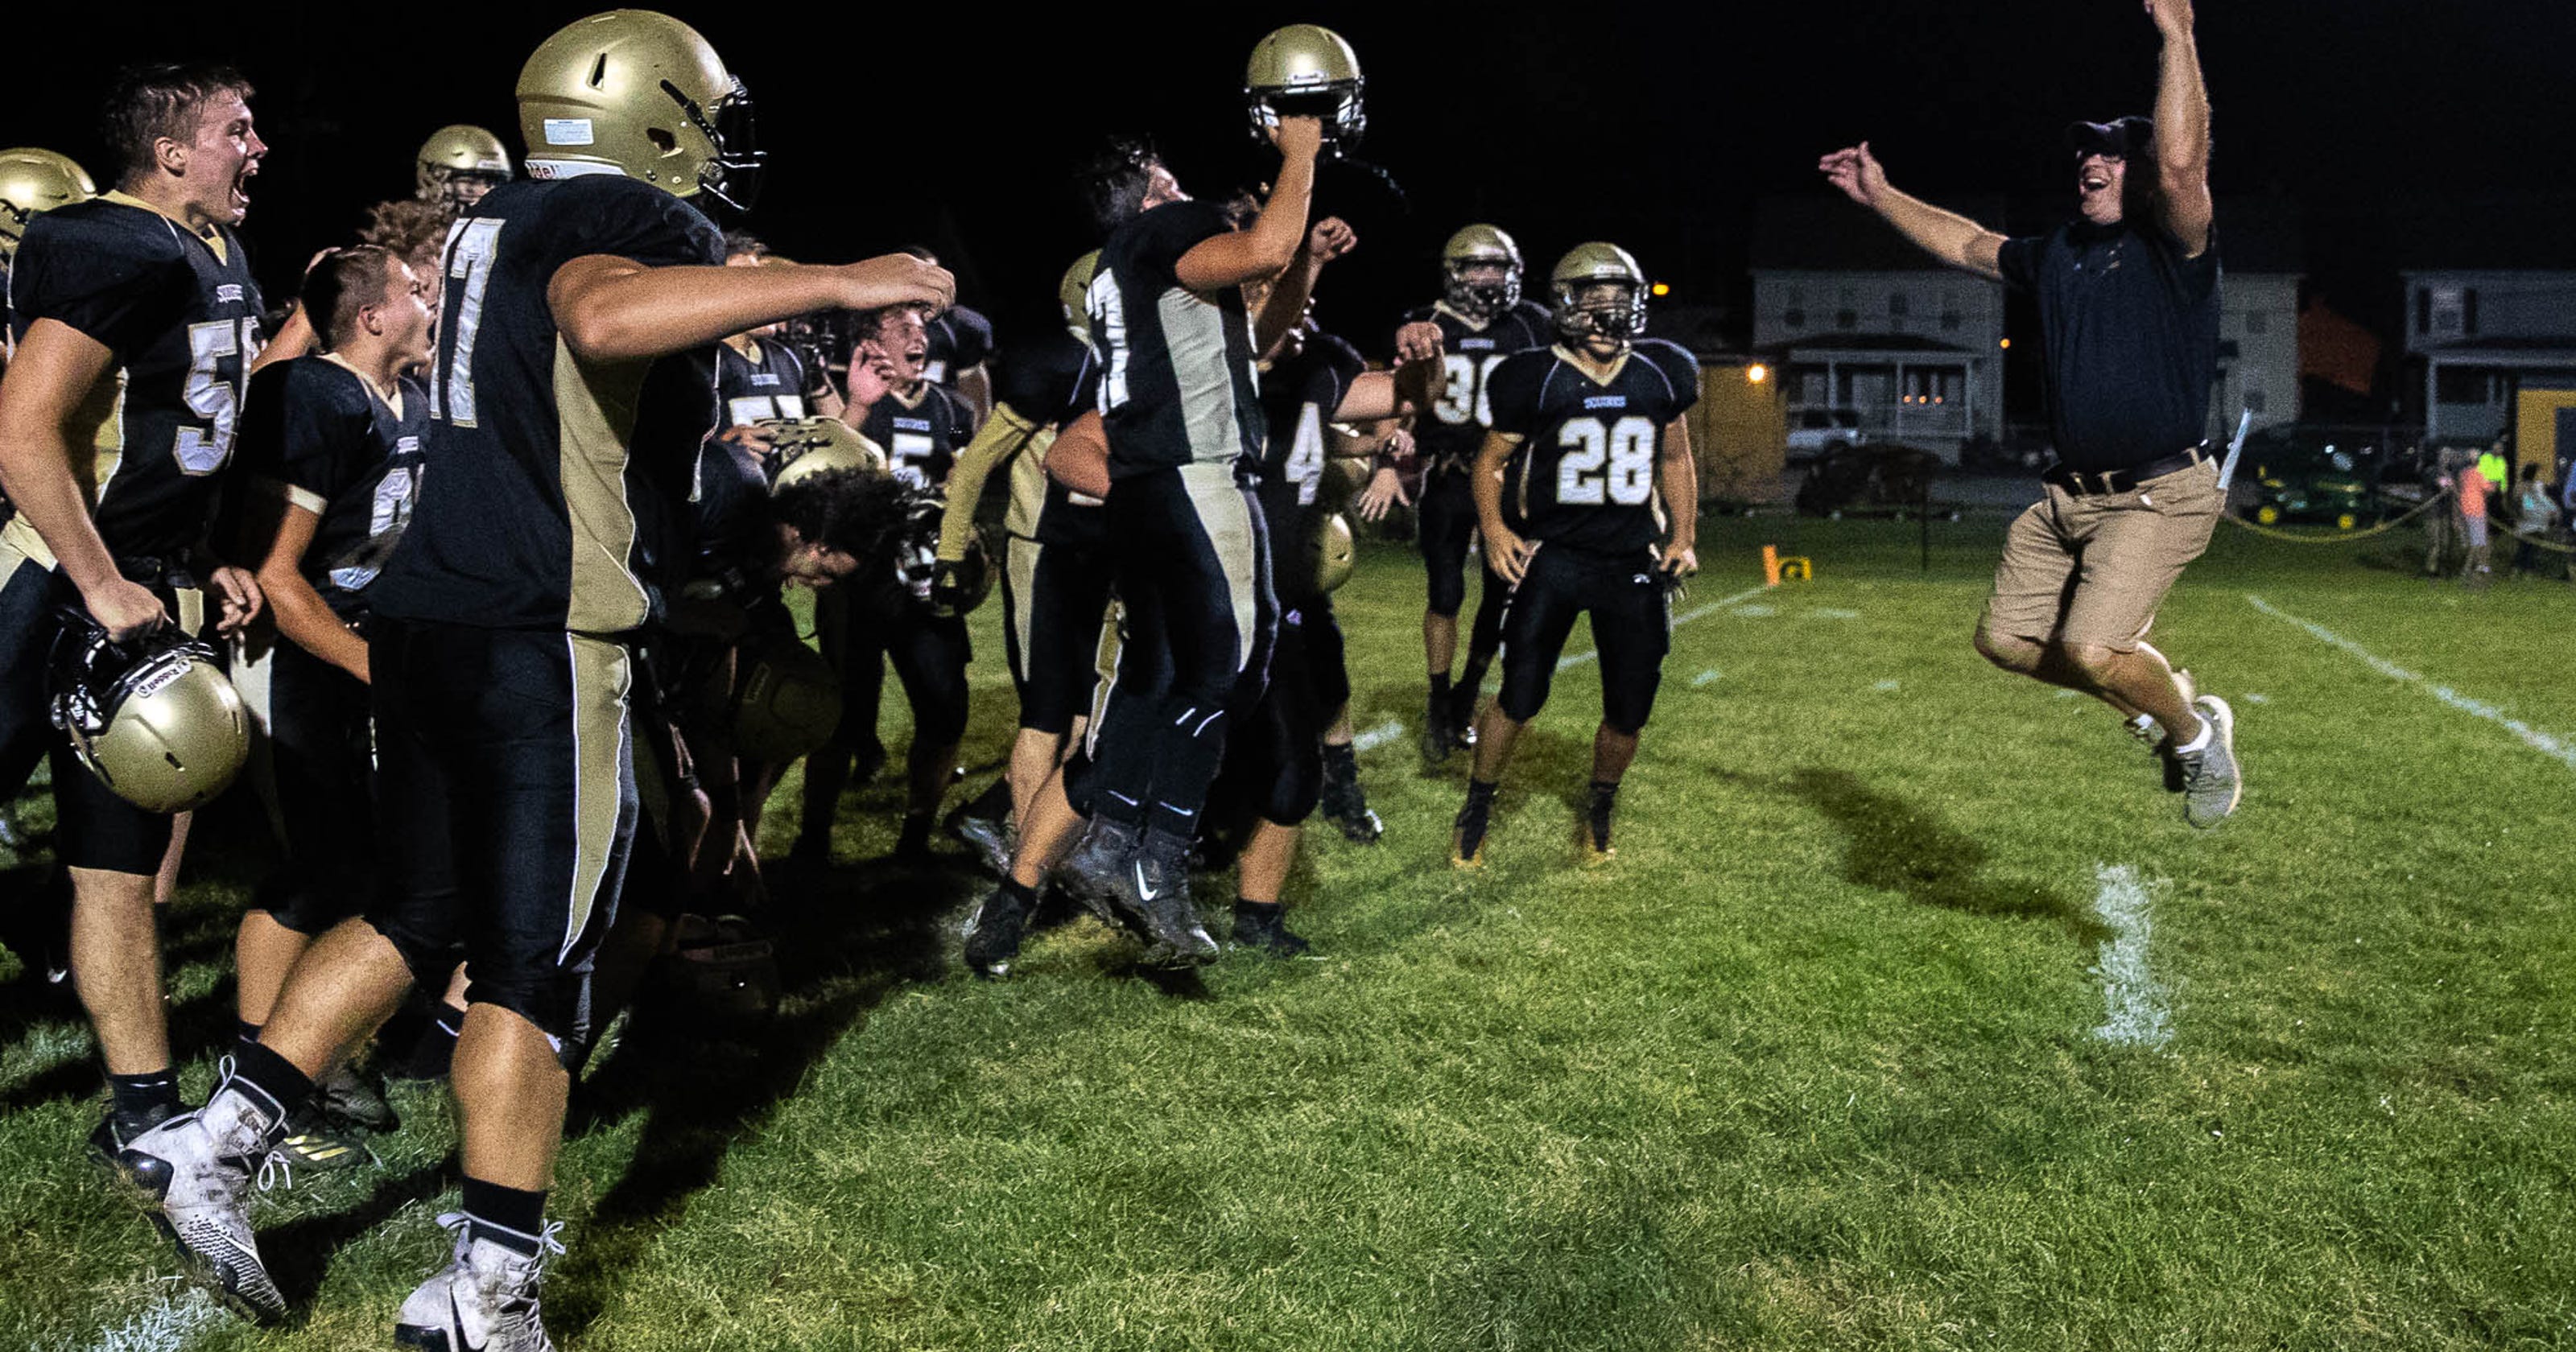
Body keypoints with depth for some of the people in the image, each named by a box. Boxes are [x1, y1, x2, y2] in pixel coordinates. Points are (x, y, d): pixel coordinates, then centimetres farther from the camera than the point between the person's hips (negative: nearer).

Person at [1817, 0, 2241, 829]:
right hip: (2069, 494, 8)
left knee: (2092, 649, -22)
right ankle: (2156, 700, 29)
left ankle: (2197, 731, 9)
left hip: (2160, 494, -8)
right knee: (2007, 640, 9)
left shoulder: (2173, 248, -8)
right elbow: (1970, 246, 29)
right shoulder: (2058, 256, 14)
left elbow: (2182, 166, -28)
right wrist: (1883, 198, 28)